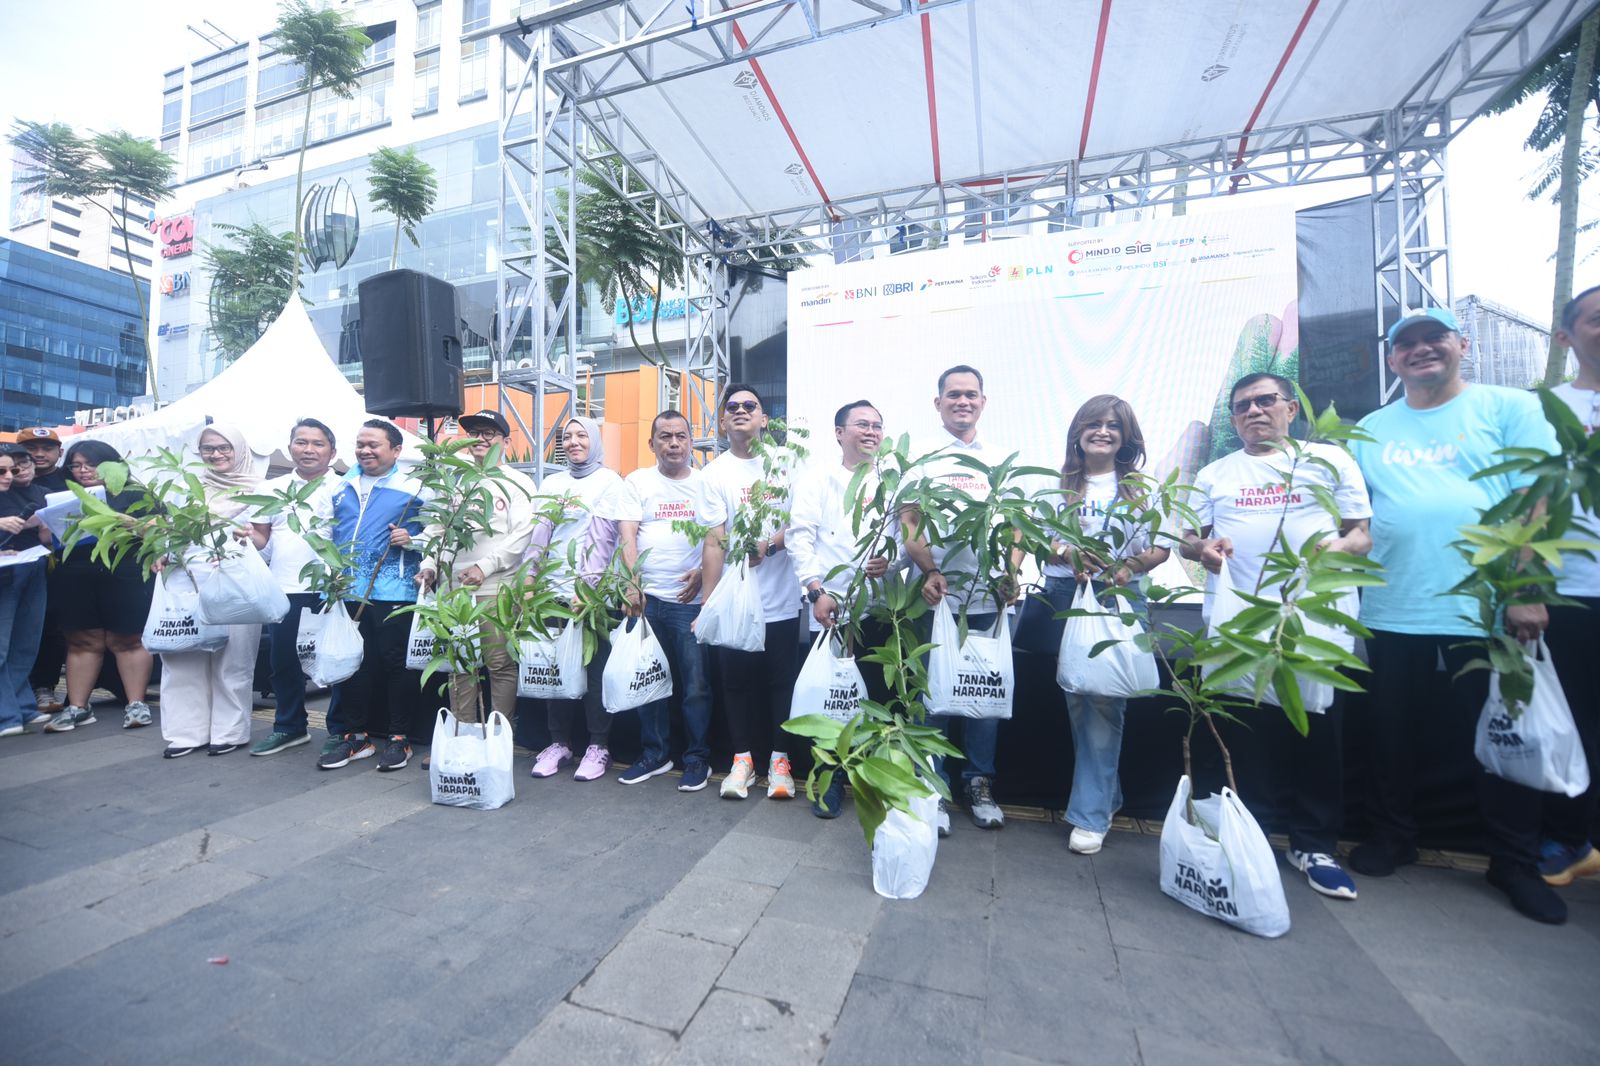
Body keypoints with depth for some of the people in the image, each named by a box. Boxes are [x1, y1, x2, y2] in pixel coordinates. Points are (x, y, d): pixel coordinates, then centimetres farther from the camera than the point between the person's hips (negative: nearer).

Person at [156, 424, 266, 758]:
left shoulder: (257, 489, 4)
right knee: (184, 655, 3)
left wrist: (247, 537, -19)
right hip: (189, 580, 4)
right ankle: (187, 731, 12)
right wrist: (165, 554, 2)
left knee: (231, 657, -1)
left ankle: (230, 731, 8)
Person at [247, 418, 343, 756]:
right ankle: (289, 726, 31)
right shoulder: (273, 488, 12)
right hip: (284, 590, 5)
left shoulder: (342, 488, 0)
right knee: (283, 661, 14)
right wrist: (246, 536, -7)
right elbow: (262, 537, 16)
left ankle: (341, 732, 14)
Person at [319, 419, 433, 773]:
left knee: (397, 664, 0)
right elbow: (331, 536, 24)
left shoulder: (415, 487, -1)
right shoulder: (342, 487, 17)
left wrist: (411, 540, -21)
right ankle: (354, 734, 25)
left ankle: (398, 738, 11)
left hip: (394, 593, -6)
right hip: (347, 593, 6)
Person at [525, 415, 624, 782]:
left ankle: (598, 746, 11)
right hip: (553, 590, 4)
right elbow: (538, 535, 12)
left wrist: (588, 587, -14)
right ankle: (559, 742, 21)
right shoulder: (551, 483, 17)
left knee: (595, 668, 0)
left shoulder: (610, 481, 4)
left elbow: (606, 535, -5)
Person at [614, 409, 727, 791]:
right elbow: (627, 537, -2)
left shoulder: (705, 484, 4)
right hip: (646, 598, 1)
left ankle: (697, 759, 19)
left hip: (689, 600, -1)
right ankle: (655, 754, 27)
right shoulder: (637, 482, 6)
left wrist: (708, 600, -8)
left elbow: (714, 542, -1)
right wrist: (631, 585, -15)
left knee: (695, 684, 3)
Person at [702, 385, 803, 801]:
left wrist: (772, 542, -14)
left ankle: (779, 760, 21)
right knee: (737, 679, 7)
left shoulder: (785, 461, 7)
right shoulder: (715, 472, 3)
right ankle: (742, 759, 23)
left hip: (782, 595, 1)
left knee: (782, 679, 7)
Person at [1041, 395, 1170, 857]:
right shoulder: (1059, 484, 10)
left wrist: (1129, 566, -14)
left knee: (1105, 700, -6)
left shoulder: (1141, 486, 8)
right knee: (1076, 698, 6)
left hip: (1119, 600, -1)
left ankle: (1090, 811, 3)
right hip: (1065, 596, 2)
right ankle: (1106, 793, 25)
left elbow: (1163, 547, 5)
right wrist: (1068, 555, -16)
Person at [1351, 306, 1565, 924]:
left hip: (1486, 613, -2)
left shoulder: (1510, 409, 3)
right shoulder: (1371, 431, 9)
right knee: (1394, 737, 13)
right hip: (1392, 617, 2)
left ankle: (1515, 863, 28)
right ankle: (1393, 836, 30)